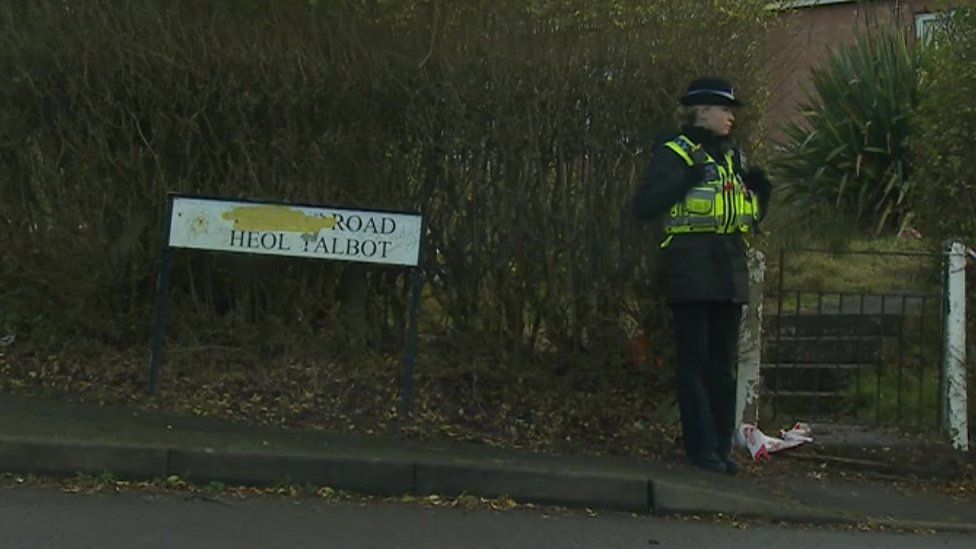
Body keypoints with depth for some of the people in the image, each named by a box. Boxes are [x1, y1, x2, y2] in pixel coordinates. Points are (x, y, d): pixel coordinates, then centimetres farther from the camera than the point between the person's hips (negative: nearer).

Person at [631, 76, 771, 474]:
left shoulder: (733, 157, 19)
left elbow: (751, 219, 26)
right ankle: (701, 447, 2)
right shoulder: (673, 153, -2)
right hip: (691, 273, -7)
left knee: (723, 364, 9)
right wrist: (688, 177, -20)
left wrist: (759, 193, 5)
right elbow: (643, 207, -15)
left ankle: (722, 446, 16)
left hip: (729, 273, 7)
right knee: (695, 361, -3)